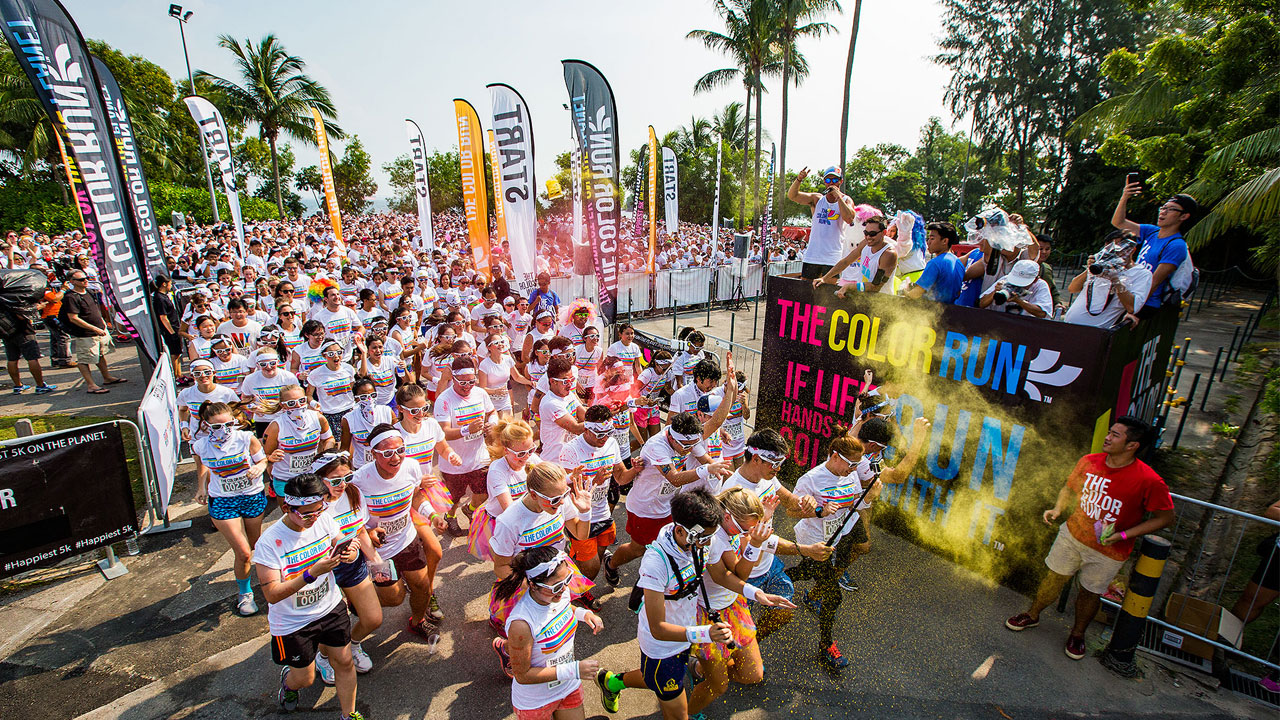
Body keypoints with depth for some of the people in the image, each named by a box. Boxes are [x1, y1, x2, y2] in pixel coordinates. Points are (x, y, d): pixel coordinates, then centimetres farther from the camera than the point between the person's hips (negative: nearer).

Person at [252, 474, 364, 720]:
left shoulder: (323, 519, -14)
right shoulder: (269, 543, -25)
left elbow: (346, 550, -4)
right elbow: (272, 594, -24)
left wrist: (348, 553, -29)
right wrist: (312, 573, -36)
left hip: (331, 607, 3)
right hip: (293, 622, -3)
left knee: (344, 662, 10)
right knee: (305, 678, 13)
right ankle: (288, 679, 50)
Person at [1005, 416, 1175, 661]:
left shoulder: (1149, 481, -21)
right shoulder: (1089, 462, -9)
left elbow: (1166, 517, -11)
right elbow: (1069, 488, 8)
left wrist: (1123, 534, -19)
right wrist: (1058, 509, -9)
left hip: (1107, 551, -2)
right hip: (1072, 534, 3)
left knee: (1089, 592, 15)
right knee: (1054, 578, 14)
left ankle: (1077, 633, 41)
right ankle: (1032, 615, 35)